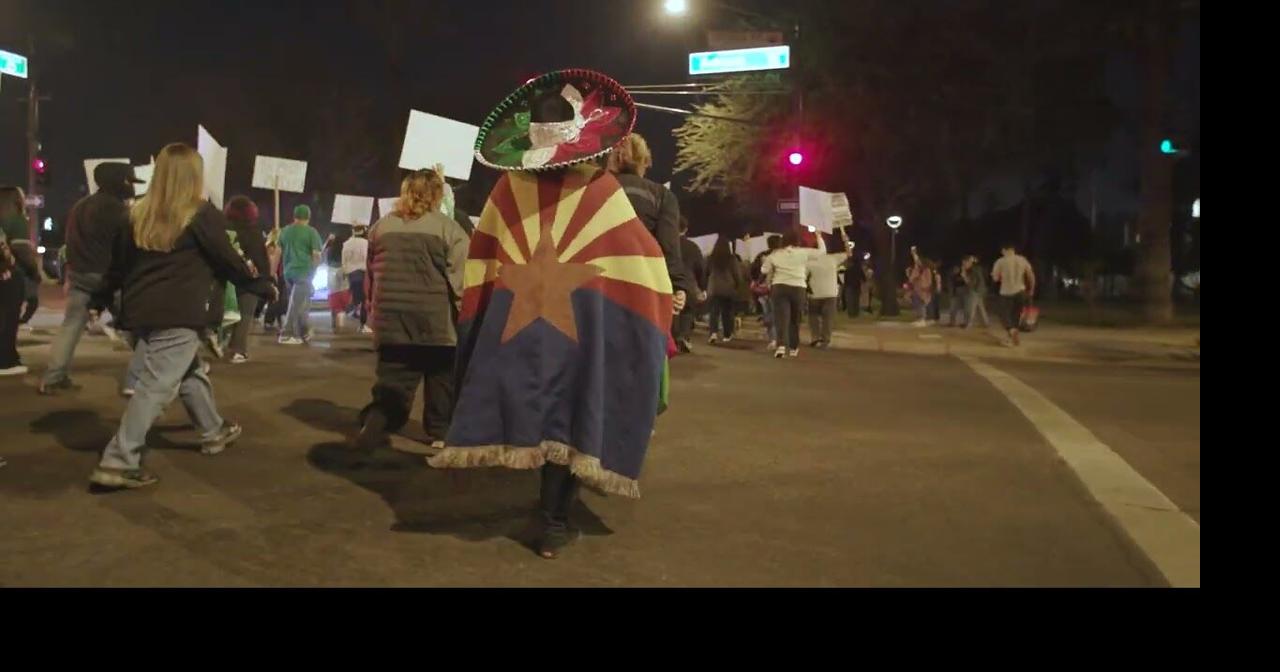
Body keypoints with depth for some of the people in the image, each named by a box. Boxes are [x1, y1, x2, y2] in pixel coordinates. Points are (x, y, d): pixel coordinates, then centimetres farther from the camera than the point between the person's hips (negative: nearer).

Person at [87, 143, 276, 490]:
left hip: (142, 310, 8)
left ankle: (214, 432, 36)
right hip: (177, 314, -8)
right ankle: (118, 462, -9)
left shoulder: (140, 214, 11)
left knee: (191, 372, 22)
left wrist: (102, 295, 27)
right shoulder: (202, 215, -8)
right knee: (158, 386, -6)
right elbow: (229, 260, -2)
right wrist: (263, 285, 11)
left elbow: (120, 262, 15)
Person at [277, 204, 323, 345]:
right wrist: (314, 268, 5)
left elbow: (278, 252, 11)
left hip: (289, 271, 6)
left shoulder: (284, 231, 12)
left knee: (301, 303, 17)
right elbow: (316, 254, -9)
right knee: (297, 304, -5)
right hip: (304, 271, -6)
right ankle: (286, 335, -8)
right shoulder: (311, 231, -4)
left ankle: (305, 332, 23)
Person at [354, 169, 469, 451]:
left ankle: (374, 425, -6)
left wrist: (377, 304, 24)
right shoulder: (448, 228, -7)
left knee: (393, 378, 11)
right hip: (435, 319, -3)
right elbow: (459, 279, -12)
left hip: (391, 317, 4)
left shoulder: (381, 226, 9)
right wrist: (463, 312, -2)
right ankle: (440, 431, 21)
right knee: (440, 376, 13)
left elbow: (371, 273, 16)